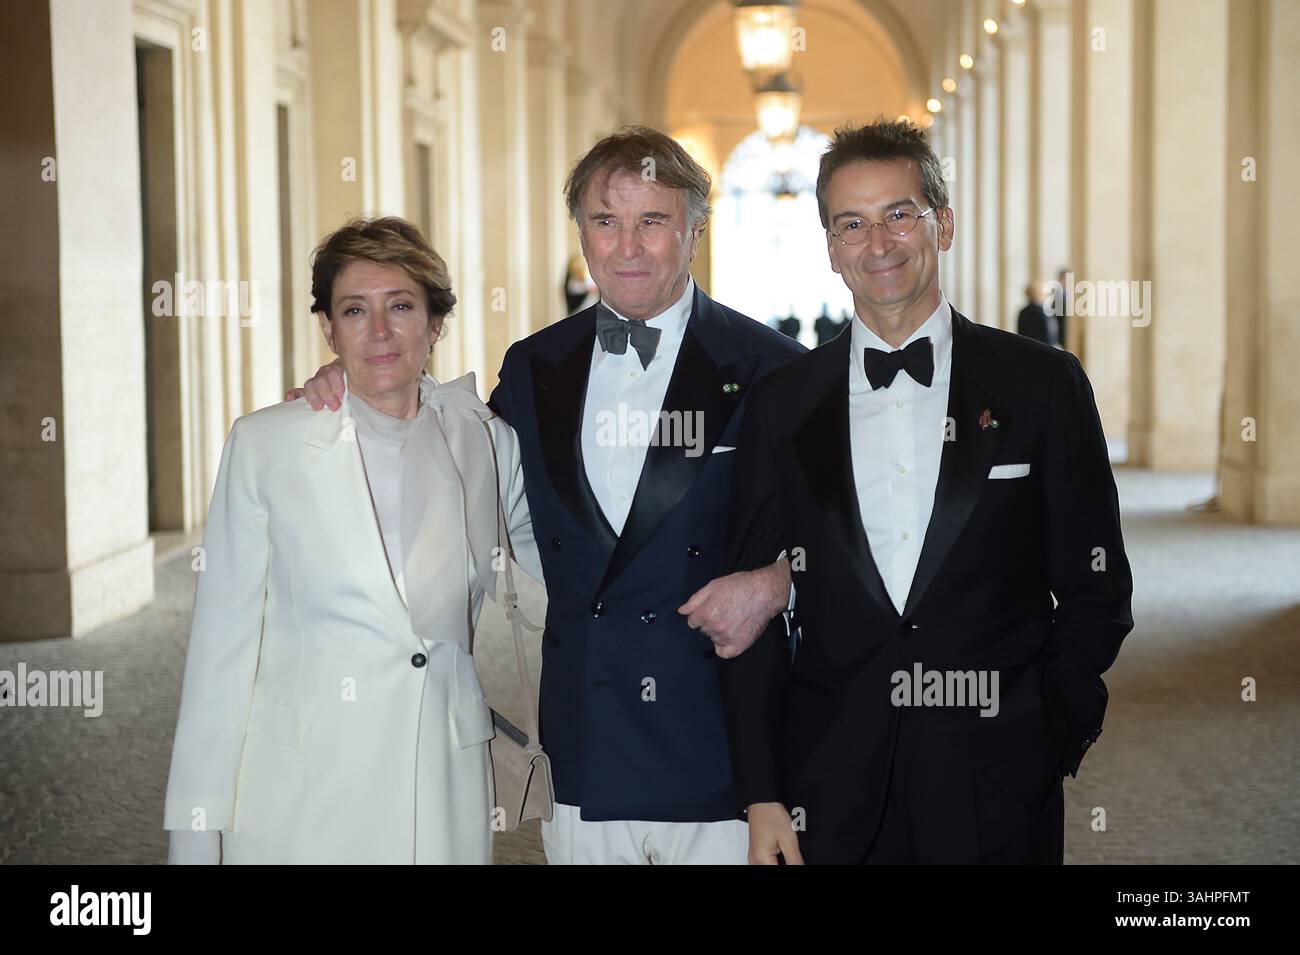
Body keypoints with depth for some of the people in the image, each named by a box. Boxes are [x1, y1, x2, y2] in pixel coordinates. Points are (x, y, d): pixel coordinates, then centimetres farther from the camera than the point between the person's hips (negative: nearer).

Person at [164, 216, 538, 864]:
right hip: (299, 799, -2)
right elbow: (223, 643, -2)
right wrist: (196, 829, -4)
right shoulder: (264, 445, -2)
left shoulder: (483, 439, 4)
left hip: (445, 787, 2)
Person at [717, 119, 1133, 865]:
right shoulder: (783, 404, 4)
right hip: (830, 790, 1)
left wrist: (1052, 740, -5)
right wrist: (761, 795, 0)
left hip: (997, 788, -1)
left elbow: (1096, 592, 3)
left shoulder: (1044, 385, 0)